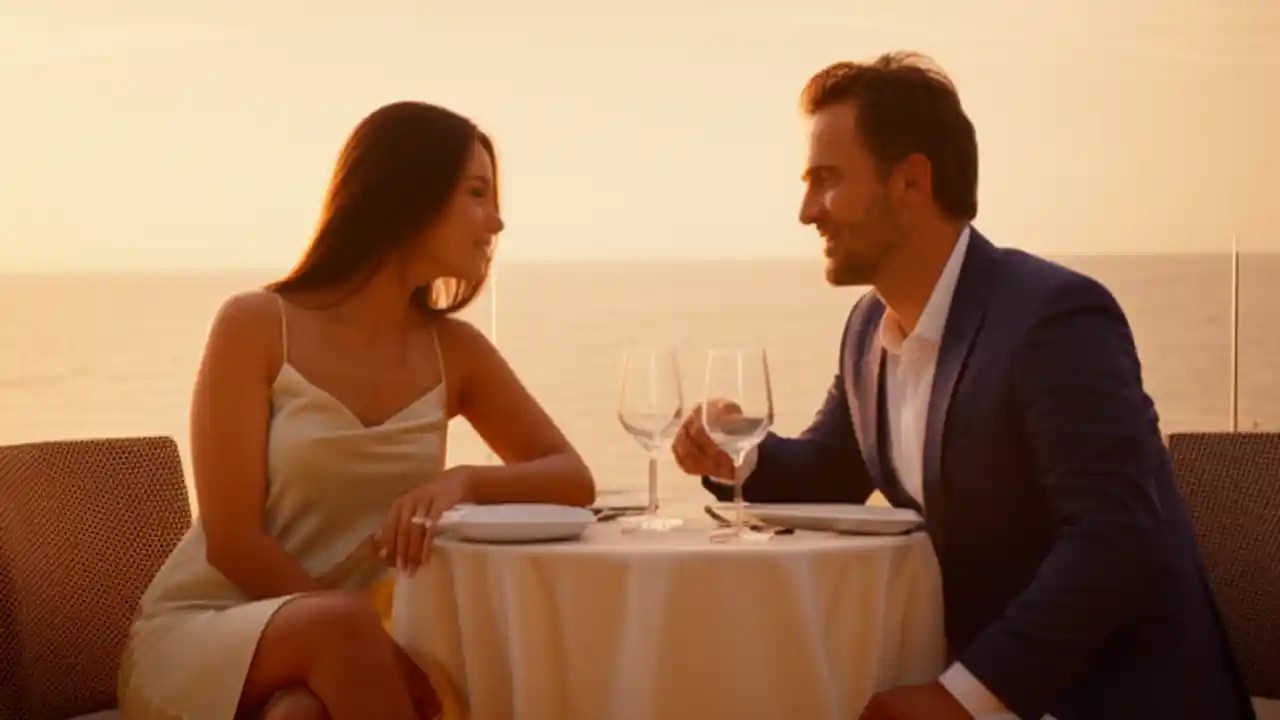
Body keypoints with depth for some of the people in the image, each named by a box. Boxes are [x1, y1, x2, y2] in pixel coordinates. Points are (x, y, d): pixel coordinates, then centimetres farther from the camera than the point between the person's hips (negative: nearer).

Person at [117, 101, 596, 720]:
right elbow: (232, 543, -13)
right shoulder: (255, 326, -8)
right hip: (194, 632, -2)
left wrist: (463, 481, -18)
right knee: (340, 624, -36)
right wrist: (387, 652, -23)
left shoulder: (454, 352, 5)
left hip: (335, 659, 3)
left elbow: (574, 480, 4)